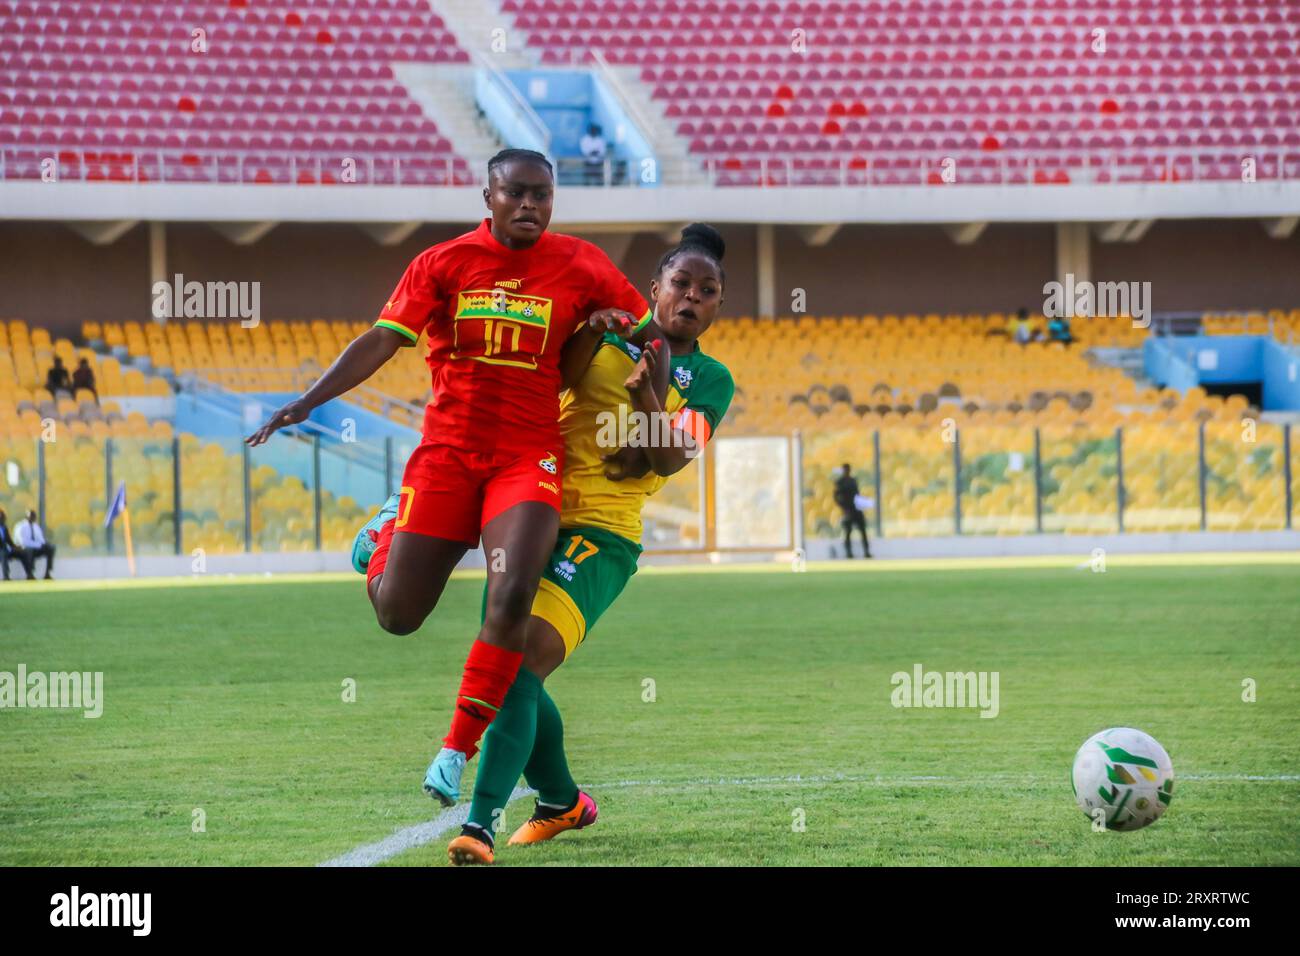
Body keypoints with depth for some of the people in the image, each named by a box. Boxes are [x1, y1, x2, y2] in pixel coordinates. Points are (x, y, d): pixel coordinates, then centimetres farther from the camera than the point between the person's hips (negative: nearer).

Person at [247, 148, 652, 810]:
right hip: (446, 451, 0)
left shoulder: (580, 267, 2)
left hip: (528, 458, 0)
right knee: (396, 614, 2)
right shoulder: (443, 263, 0)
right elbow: (383, 339, -5)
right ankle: (388, 531, 39)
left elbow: (652, 331, 15)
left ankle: (458, 749, -11)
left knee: (511, 597, -23)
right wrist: (308, 401, -14)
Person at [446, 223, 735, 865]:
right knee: (509, 670, 9)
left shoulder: (709, 381, 6)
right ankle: (562, 802, 33)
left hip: (600, 534, -4)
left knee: (522, 663, -22)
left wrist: (647, 392, -22)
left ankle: (481, 824, -28)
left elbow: (670, 460, -8)